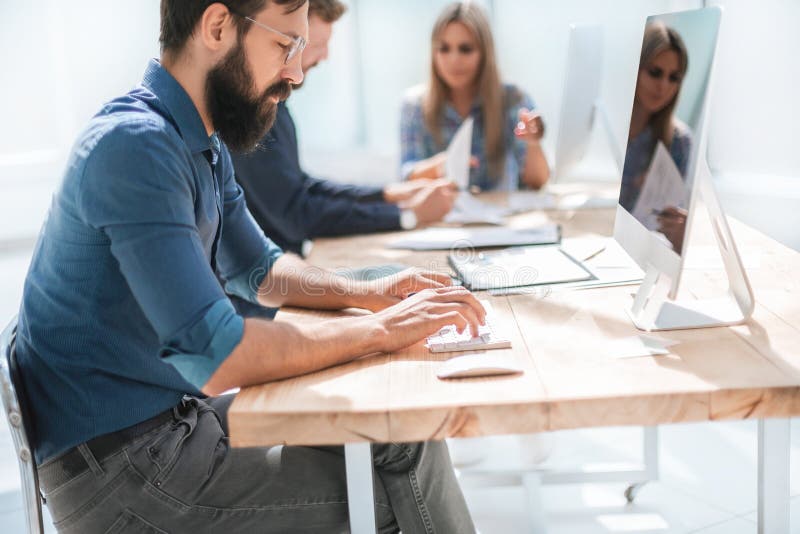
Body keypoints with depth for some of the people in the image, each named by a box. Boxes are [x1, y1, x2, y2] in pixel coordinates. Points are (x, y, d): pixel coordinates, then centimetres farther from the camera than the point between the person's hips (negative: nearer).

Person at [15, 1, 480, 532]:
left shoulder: (205, 145, 7)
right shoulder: (136, 144, -24)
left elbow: (261, 269, 19)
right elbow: (216, 358, -30)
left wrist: (369, 293, 1)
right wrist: (380, 331, -20)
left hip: (181, 412, 9)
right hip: (116, 461, -9)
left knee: (409, 437, 4)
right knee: (400, 488, -9)